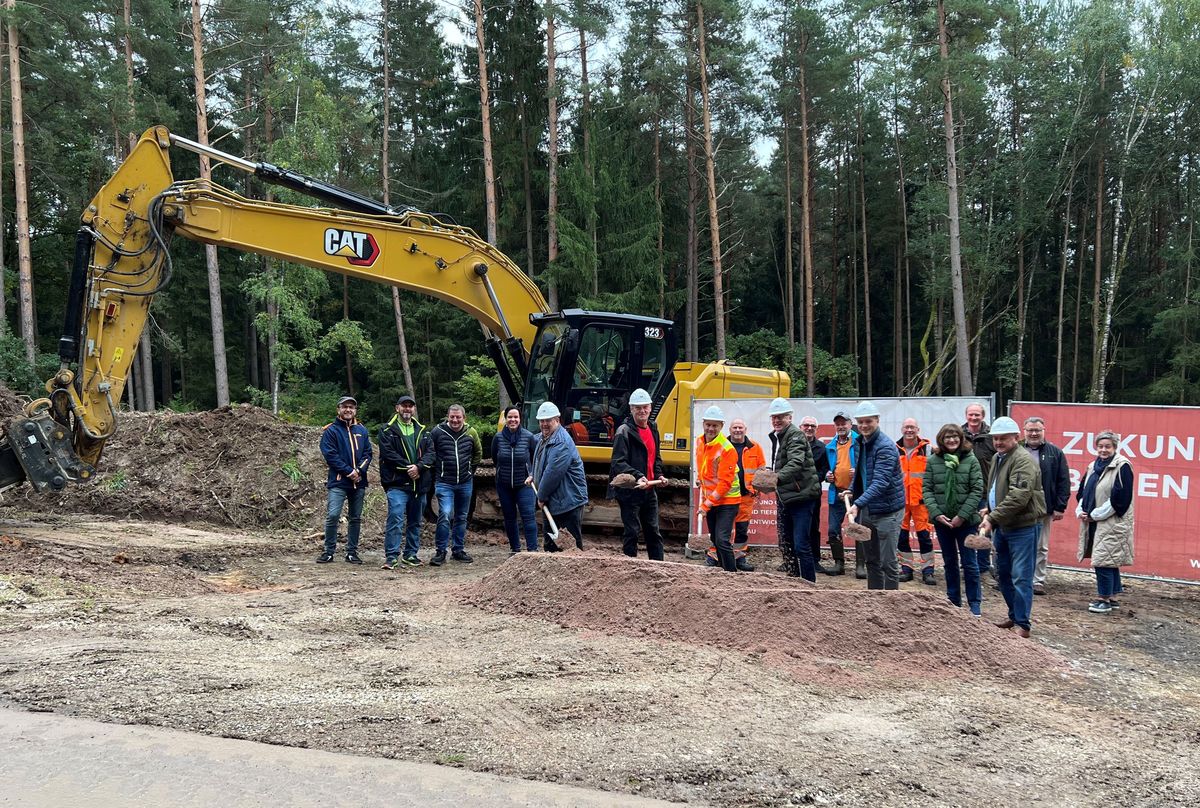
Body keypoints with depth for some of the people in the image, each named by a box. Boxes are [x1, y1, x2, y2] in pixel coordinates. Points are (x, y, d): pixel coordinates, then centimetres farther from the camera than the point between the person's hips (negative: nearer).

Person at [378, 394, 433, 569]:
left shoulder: (423, 431, 14)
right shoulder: (387, 430, 1)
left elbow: (430, 452, 4)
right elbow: (388, 453, -10)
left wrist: (418, 466, -14)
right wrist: (407, 467, -15)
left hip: (419, 484, 5)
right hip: (397, 483, -5)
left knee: (415, 521, 12)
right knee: (395, 519, -13)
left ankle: (411, 554, 22)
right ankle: (391, 556, -9)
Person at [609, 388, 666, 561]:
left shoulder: (653, 429, 13)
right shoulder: (624, 432, -12)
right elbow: (618, 463, -19)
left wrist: (659, 474, 8)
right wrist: (638, 477, -31)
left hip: (649, 489, 8)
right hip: (630, 491, -8)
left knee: (653, 532, 13)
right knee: (631, 532, -1)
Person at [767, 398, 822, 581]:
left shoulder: (795, 436, -13)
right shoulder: (776, 437, 17)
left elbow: (795, 463, -30)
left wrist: (777, 478, -45)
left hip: (801, 496, -9)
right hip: (785, 497, 10)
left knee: (801, 545, -10)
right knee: (785, 544, 14)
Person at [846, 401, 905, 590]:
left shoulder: (886, 446, -18)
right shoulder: (860, 443, 10)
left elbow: (880, 482, -29)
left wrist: (858, 504, -37)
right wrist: (851, 490, 9)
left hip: (887, 511, -8)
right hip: (866, 511, 8)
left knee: (888, 563, -3)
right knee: (872, 561, 15)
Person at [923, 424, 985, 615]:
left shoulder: (971, 460, -5)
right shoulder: (933, 461, 0)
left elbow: (977, 490, -8)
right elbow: (926, 489, -1)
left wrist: (962, 515, -15)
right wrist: (936, 513, -13)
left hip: (966, 520, -2)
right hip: (942, 520, 3)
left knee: (969, 563, 3)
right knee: (949, 563, 14)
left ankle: (975, 603, 13)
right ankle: (953, 601, 25)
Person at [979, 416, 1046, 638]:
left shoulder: (1023, 460, -17)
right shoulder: (997, 458, 14)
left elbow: (1018, 498, -26)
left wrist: (993, 518, -25)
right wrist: (989, 508, 10)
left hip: (1021, 528, -10)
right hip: (1001, 527, 10)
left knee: (1021, 577, -4)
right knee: (1003, 573, 18)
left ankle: (1022, 624, 3)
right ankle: (1014, 615, 32)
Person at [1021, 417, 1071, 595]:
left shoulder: (1055, 453, 3)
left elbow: (1063, 482, 1)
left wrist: (1060, 507, -5)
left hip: (1044, 509, 0)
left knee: (1041, 548, 8)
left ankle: (1038, 581, 16)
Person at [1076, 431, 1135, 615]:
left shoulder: (1122, 467, -11)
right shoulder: (1093, 467, 13)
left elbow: (1119, 498, -17)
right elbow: (1083, 491, 18)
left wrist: (1094, 515, -14)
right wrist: (1081, 511, 0)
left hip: (1112, 523, -7)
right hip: (1093, 523, 8)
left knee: (1103, 560, -9)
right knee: (1110, 561, 14)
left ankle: (1104, 599, -1)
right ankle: (1111, 597, 22)